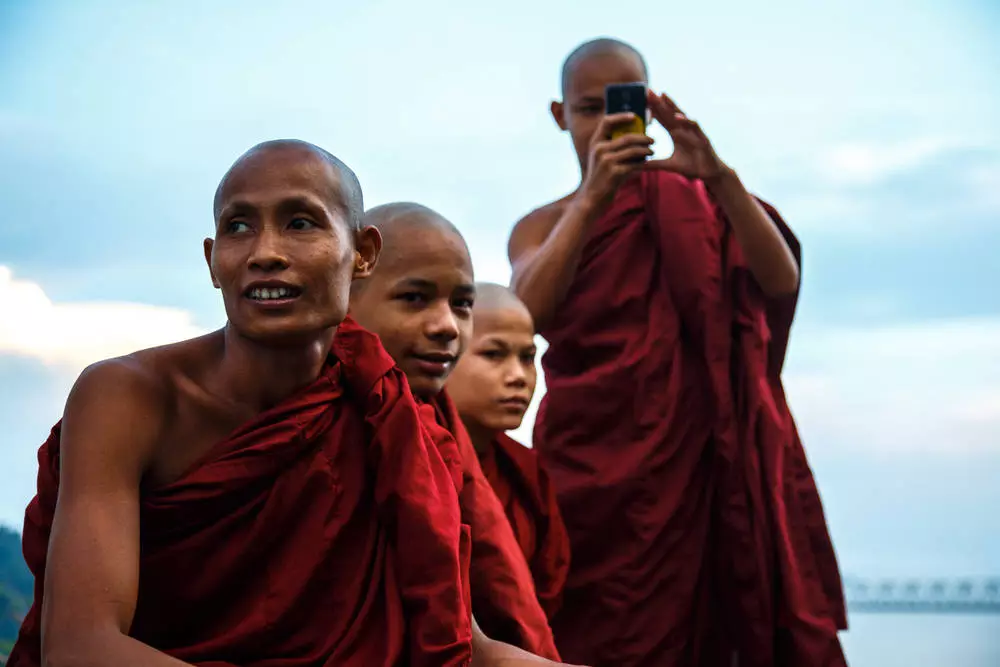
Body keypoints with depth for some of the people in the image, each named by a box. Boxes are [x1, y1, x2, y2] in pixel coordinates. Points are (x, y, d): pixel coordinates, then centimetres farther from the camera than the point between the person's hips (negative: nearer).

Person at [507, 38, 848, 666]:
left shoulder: (693, 207, 10)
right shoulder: (543, 226, 10)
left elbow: (781, 279, -9)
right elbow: (529, 312, -13)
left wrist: (721, 179, -24)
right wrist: (593, 199, -25)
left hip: (697, 463, 0)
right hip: (591, 464, 0)